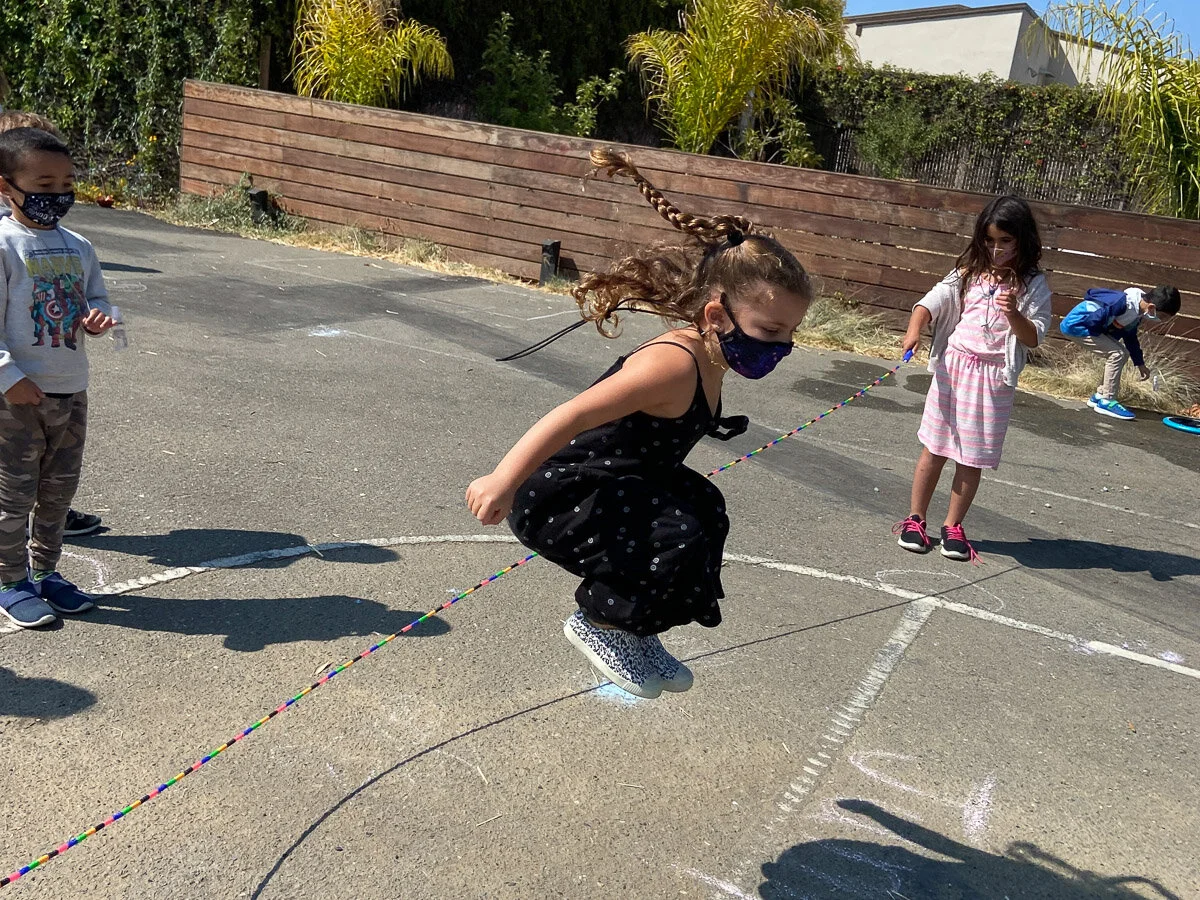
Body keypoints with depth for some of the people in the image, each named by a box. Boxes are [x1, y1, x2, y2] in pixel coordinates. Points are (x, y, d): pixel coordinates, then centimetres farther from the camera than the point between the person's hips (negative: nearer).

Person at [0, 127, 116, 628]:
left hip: (71, 390, 6)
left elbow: (96, 297, 17)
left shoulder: (77, 247, 7)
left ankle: (46, 571, 31)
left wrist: (98, 319, -6)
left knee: (59, 488, 16)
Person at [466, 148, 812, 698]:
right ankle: (598, 624, -1)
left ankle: (636, 632, 31)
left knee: (703, 508, 22)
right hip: (554, 497, -11)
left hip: (610, 488, 11)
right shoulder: (673, 365, -28)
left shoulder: (710, 364, 3)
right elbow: (576, 415, -37)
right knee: (680, 536, -26)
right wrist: (504, 481, -44)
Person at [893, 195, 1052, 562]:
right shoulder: (969, 273, 5)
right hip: (952, 367, 1)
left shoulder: (1033, 285, -1)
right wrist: (914, 330, -22)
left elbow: (1034, 337, -6)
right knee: (934, 449, 6)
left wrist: (1013, 314, -25)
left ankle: (953, 526, 19)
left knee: (972, 458, 5)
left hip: (994, 378, -1)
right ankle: (915, 519, 18)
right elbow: (933, 301, -3)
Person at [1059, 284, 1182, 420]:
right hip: (1076, 325, -10)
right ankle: (1107, 401, -8)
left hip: (1093, 327, 10)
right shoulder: (1124, 303, -29)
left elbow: (1131, 337, 18)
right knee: (1117, 354, -16)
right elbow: (1094, 321, -29)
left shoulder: (1138, 311, 3)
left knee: (1123, 354, 10)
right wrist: (1101, 336, -9)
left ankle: (1099, 396, 18)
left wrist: (1140, 363, 21)